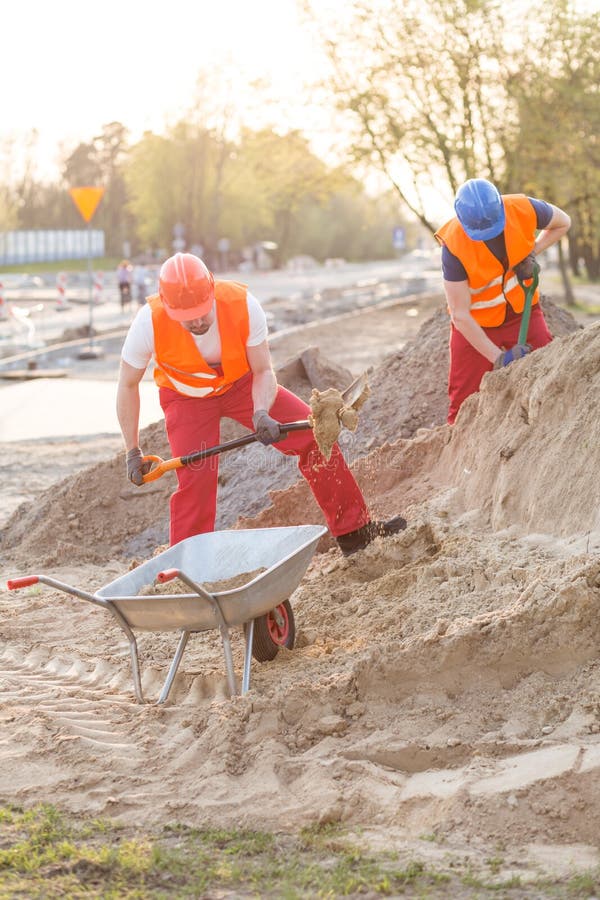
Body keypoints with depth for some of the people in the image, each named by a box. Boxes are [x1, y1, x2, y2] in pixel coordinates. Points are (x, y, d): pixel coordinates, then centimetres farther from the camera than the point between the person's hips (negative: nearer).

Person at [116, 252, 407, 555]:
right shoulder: (149, 322, -32)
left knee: (314, 435, -7)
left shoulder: (243, 304, -31)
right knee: (195, 479, -18)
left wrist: (261, 413, -36)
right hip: (186, 398, -1)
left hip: (242, 383, 2)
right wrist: (133, 452, -14)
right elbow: (127, 386, -16)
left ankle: (355, 533, 6)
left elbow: (263, 371, -16)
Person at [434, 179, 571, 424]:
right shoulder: (453, 246, -30)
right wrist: (499, 358, -29)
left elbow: (562, 223, 1)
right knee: (464, 403, 1)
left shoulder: (524, 209, -24)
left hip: (522, 311, 3)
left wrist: (532, 253, -16)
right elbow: (460, 315, -26)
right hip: (476, 324, -2)